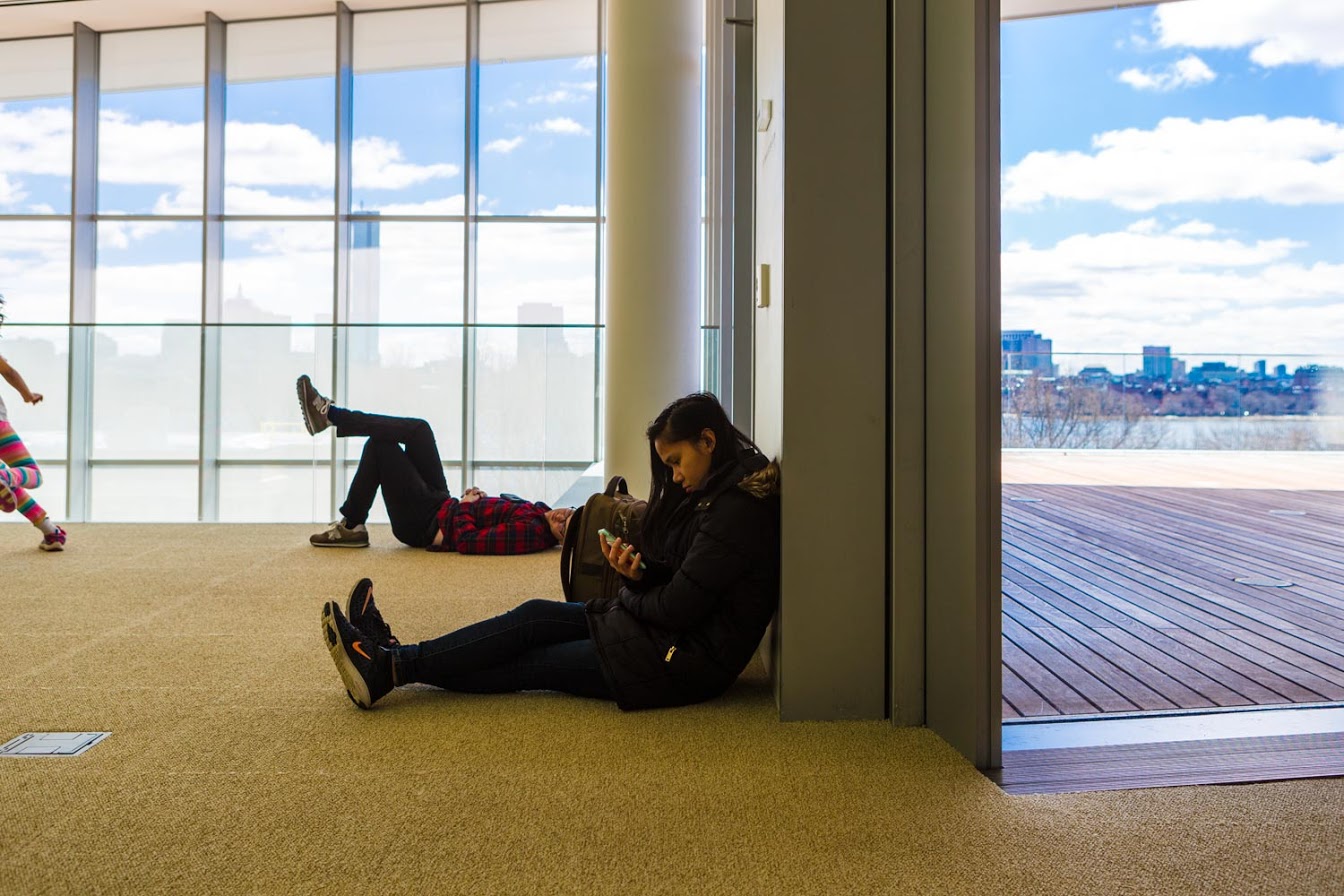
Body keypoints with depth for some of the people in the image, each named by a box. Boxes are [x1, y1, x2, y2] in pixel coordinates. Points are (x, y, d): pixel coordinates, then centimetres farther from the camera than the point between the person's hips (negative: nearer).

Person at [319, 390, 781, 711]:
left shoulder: (738, 508, -21)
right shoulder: (719, 493, 11)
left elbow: (679, 607, -22)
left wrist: (628, 598, -3)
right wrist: (639, 575, -7)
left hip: (690, 663, -9)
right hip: (676, 637, 9)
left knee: (533, 665, -8)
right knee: (536, 616, 0)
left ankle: (389, 666, -2)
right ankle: (392, 659, 1)